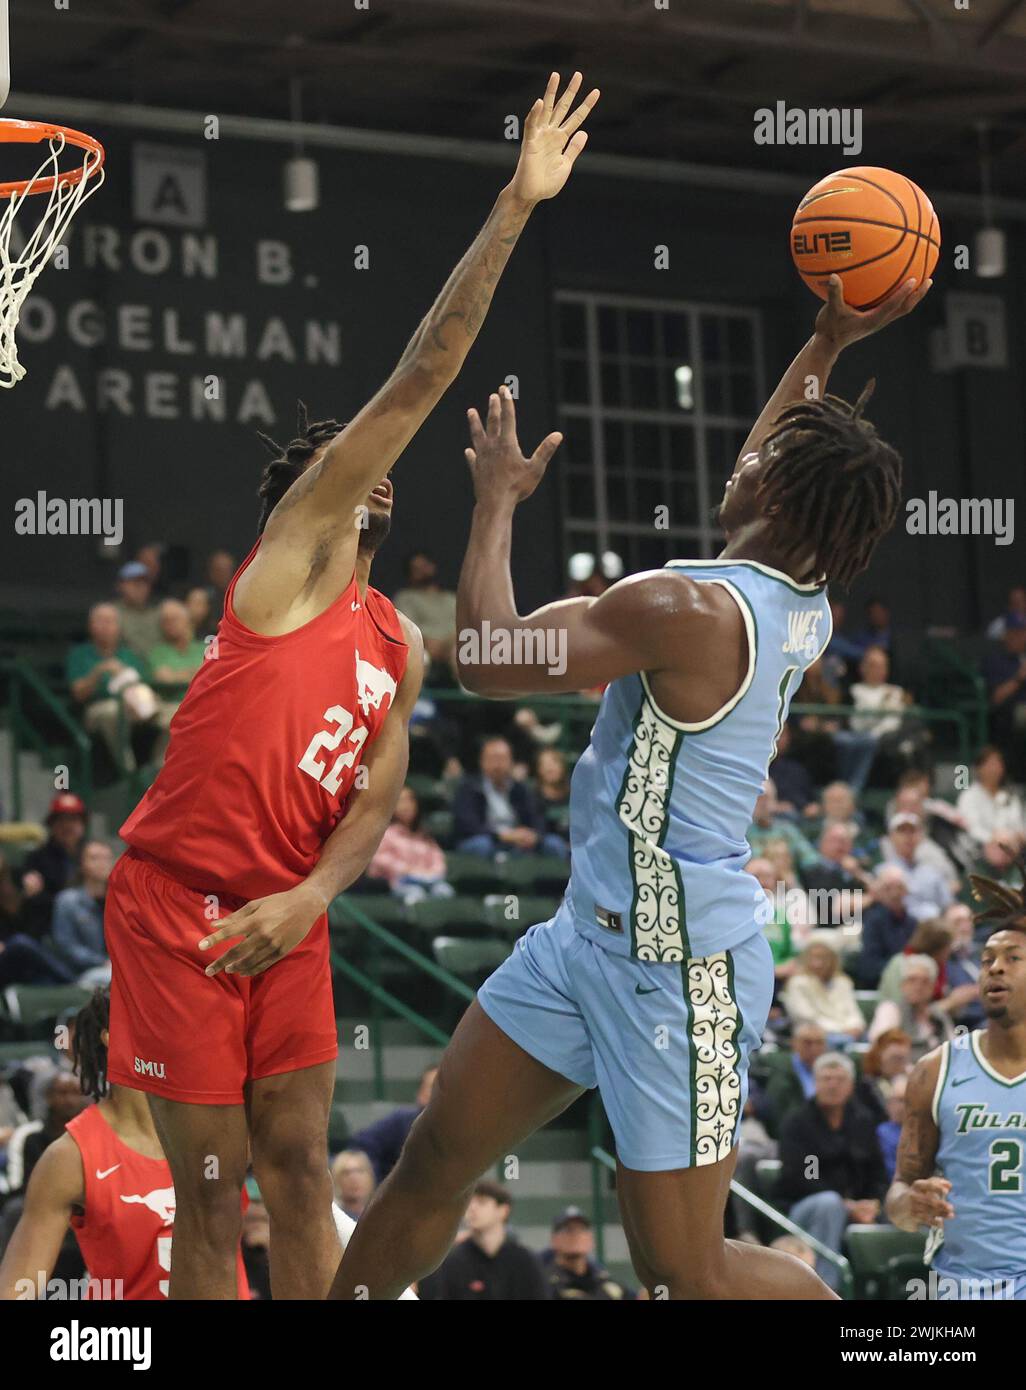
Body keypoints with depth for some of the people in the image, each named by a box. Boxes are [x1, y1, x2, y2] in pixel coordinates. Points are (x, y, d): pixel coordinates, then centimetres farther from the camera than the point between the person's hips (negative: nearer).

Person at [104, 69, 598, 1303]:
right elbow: (422, 377, -10)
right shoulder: (296, 550, -4)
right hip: (177, 903, -6)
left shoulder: (401, 649, 16)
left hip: (281, 922, 6)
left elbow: (373, 803, 12)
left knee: (300, 1174, 5)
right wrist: (513, 208, -13)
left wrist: (309, 897, -10)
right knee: (211, 1189, -3)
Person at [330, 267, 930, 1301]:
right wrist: (830, 342, 28)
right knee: (433, 1162, 10)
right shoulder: (801, 608, 3)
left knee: (685, 1271, -1)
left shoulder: (684, 611, -24)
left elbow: (488, 661, -18)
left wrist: (497, 500, -6)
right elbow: (789, 478, 28)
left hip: (676, 964, -10)